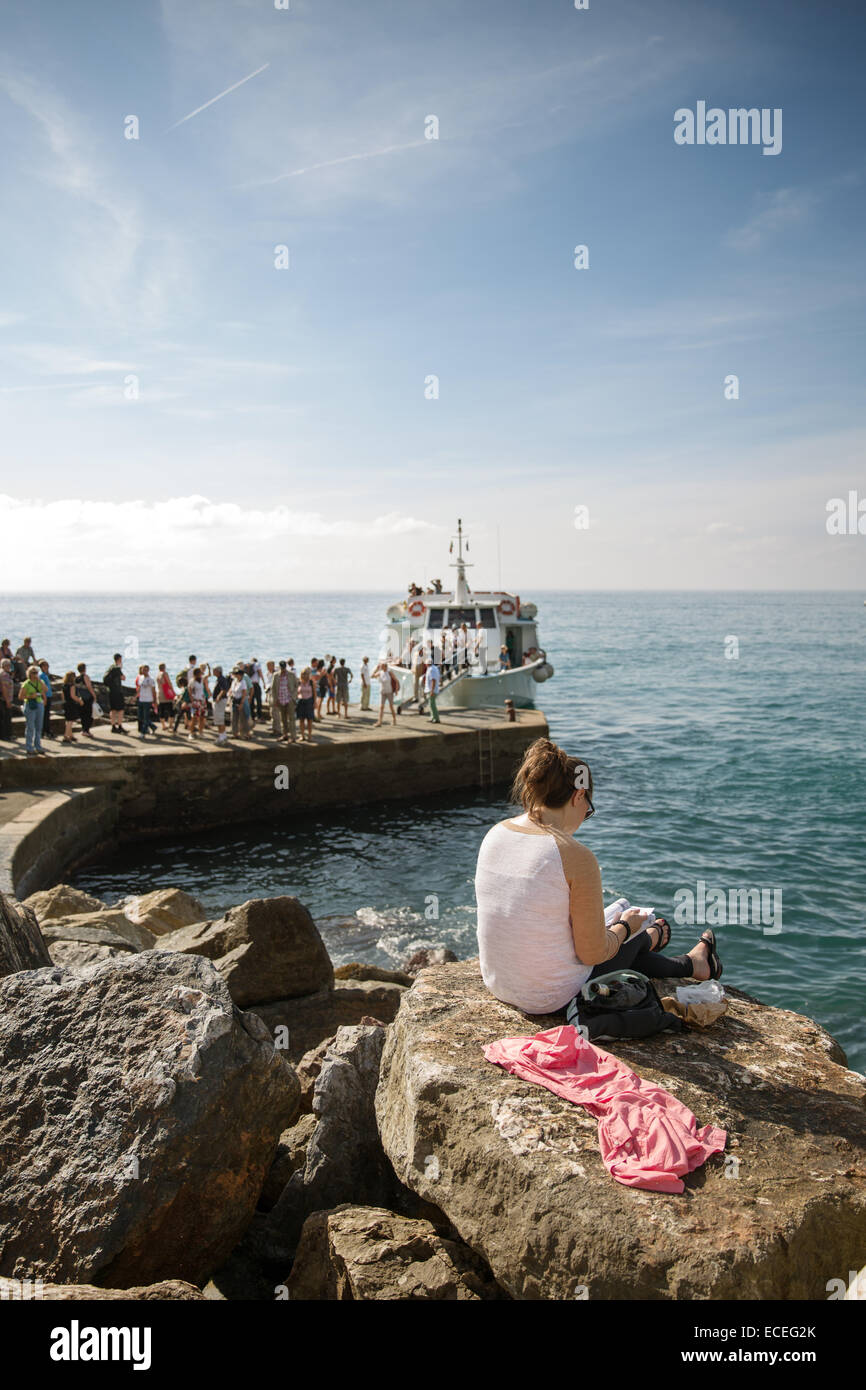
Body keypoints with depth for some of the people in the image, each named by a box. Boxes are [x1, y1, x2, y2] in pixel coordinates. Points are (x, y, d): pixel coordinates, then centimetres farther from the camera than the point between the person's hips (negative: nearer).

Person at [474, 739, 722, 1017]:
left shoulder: (494, 835, -4)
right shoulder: (578, 857, -25)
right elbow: (593, 954, -17)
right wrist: (626, 926, 4)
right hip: (554, 998, -6)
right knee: (634, 939, 24)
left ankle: (691, 964, 58)